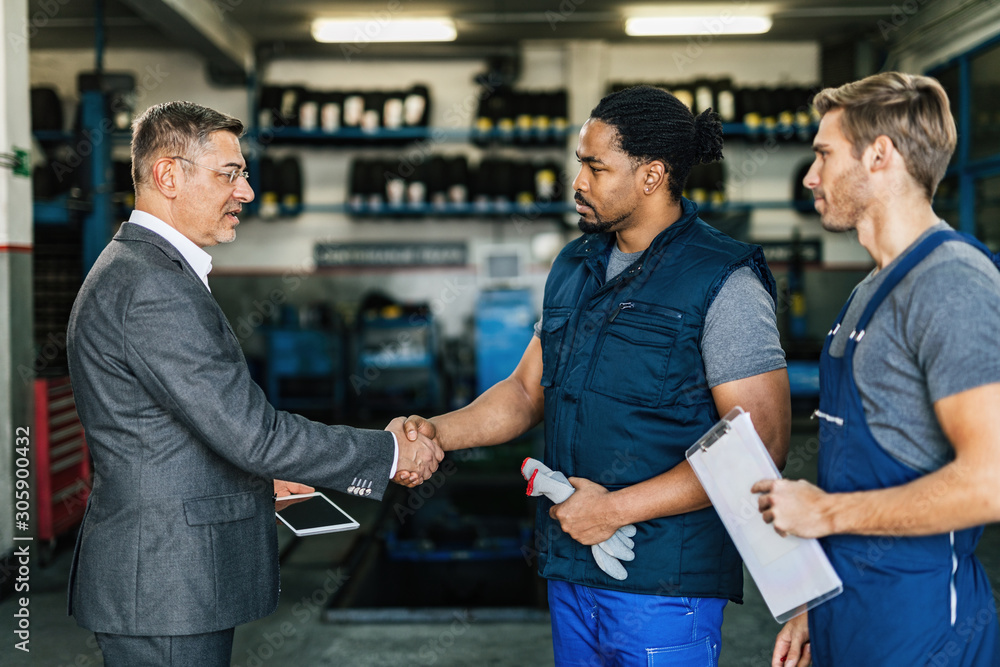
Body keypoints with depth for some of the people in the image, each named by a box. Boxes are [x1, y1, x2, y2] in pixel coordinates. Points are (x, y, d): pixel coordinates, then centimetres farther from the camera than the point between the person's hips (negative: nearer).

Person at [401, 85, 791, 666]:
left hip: (664, 584, -7)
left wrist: (617, 508, -18)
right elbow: (528, 389, 15)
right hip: (571, 570, 7)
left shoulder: (724, 283, -13)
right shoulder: (575, 268, 10)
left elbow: (763, 440, -17)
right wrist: (439, 432, -3)